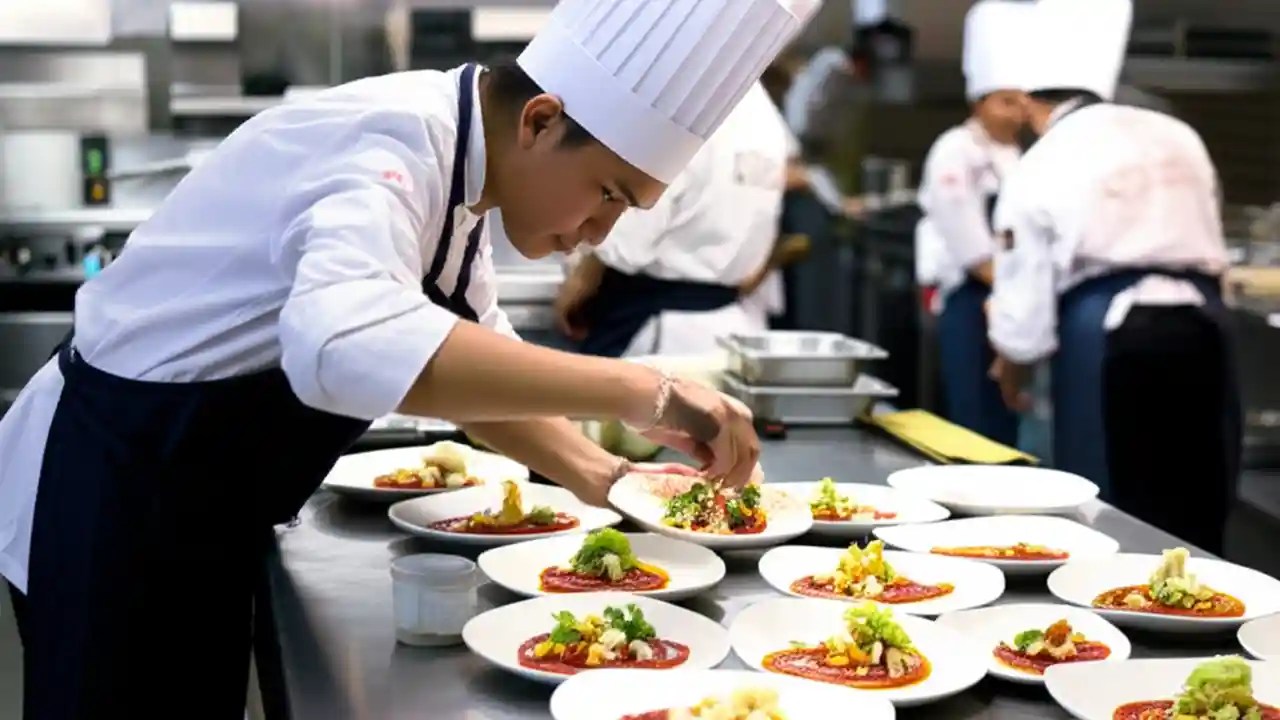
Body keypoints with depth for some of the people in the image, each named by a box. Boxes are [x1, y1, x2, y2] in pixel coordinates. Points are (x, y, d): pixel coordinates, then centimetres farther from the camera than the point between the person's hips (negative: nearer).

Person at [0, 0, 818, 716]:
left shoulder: (456, 152, 2)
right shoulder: (397, 143, -27)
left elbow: (468, 361, 12)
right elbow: (345, 345, -48)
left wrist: (598, 475, -5)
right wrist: (638, 390, -46)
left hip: (198, 504, 9)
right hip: (114, 494, -9)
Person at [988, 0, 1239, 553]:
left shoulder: (1038, 169, 4)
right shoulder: (1178, 137, 16)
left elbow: (1023, 305, 4)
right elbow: (1210, 248, 18)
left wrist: (1010, 372, 22)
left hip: (1109, 333, -4)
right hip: (1200, 325, 4)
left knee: (1109, 512, 5)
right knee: (1193, 508, 11)